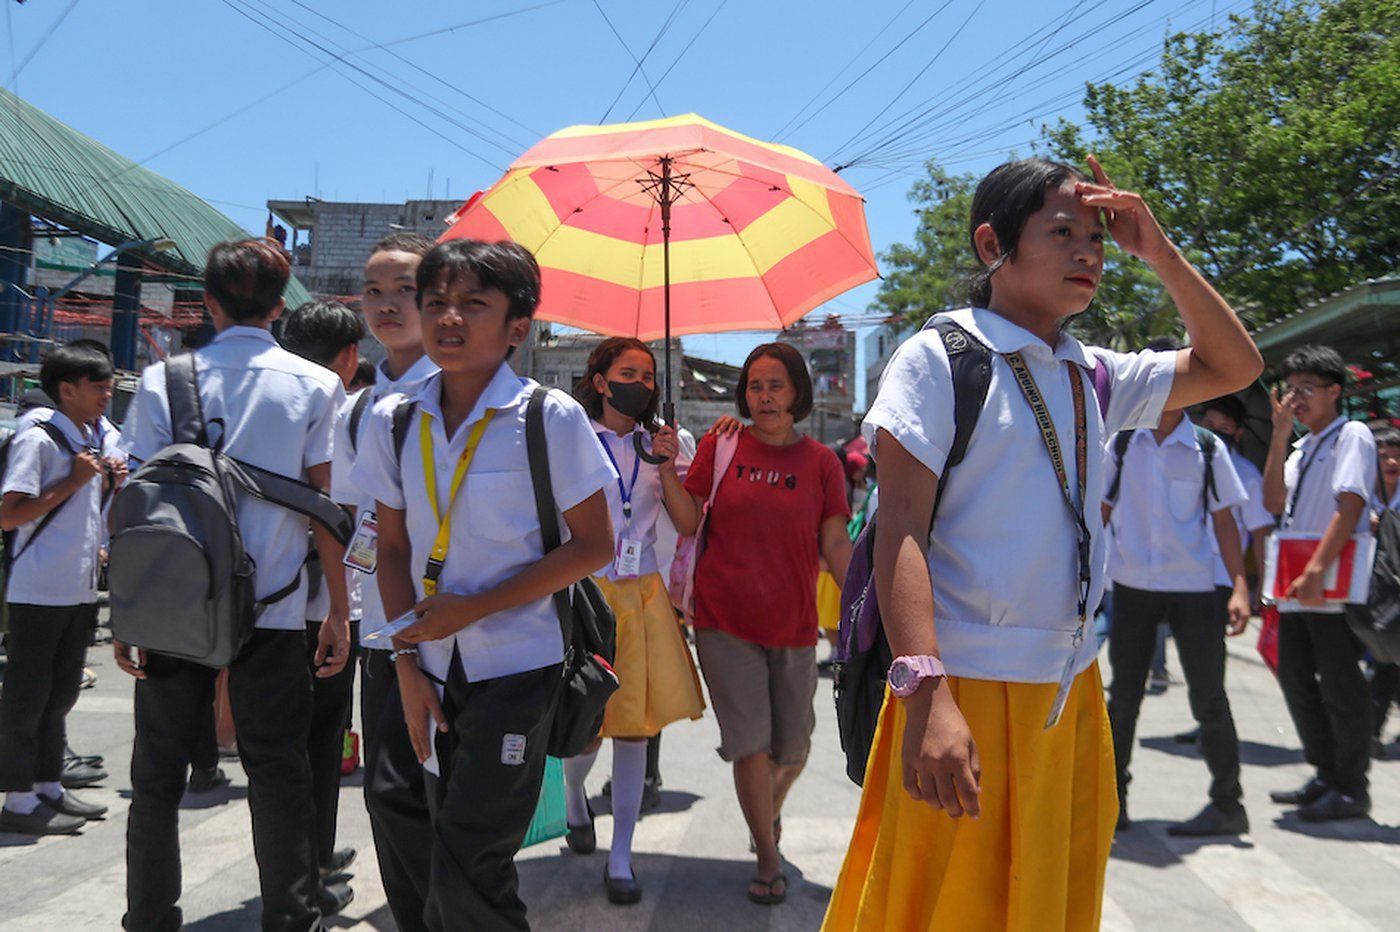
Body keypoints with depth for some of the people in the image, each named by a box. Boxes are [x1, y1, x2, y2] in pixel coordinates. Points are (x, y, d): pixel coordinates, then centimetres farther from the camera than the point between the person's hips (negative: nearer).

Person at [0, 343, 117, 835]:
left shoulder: (94, 440, 14)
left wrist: (107, 483, 8)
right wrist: (74, 481, -19)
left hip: (82, 588, 9)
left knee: (60, 692, 16)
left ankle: (49, 787, 26)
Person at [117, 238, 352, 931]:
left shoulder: (162, 380, 2)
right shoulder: (314, 386, -1)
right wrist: (338, 610, 1)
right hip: (270, 610, -1)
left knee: (158, 770, 14)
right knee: (276, 769, 8)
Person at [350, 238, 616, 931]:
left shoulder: (552, 418, -10)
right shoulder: (394, 422, 3)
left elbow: (594, 545, -9)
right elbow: (393, 549, 8)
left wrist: (472, 608, -13)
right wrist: (408, 662, -1)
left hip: (514, 666, -4)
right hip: (432, 668, 5)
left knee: (467, 870, -6)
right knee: (454, 857, 16)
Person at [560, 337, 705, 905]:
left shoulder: (658, 442, 10)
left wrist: (667, 467, -10)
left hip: (642, 591, 3)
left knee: (634, 725, 2)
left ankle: (620, 859, 13)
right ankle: (575, 796, 39)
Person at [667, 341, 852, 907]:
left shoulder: (820, 462, 1)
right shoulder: (721, 445, 0)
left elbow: (835, 545, -1)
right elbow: (689, 524, 1)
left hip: (793, 624, 1)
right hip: (724, 618, -1)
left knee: (792, 749, 11)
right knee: (749, 743, -3)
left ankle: (770, 811, 45)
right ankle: (769, 861, 16)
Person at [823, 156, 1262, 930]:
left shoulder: (1093, 376, 12)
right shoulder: (937, 359, -8)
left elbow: (1233, 367, 20)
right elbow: (900, 530, -16)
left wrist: (1160, 252, 7)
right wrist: (927, 692, -26)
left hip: (1073, 690, 7)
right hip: (967, 691, -7)